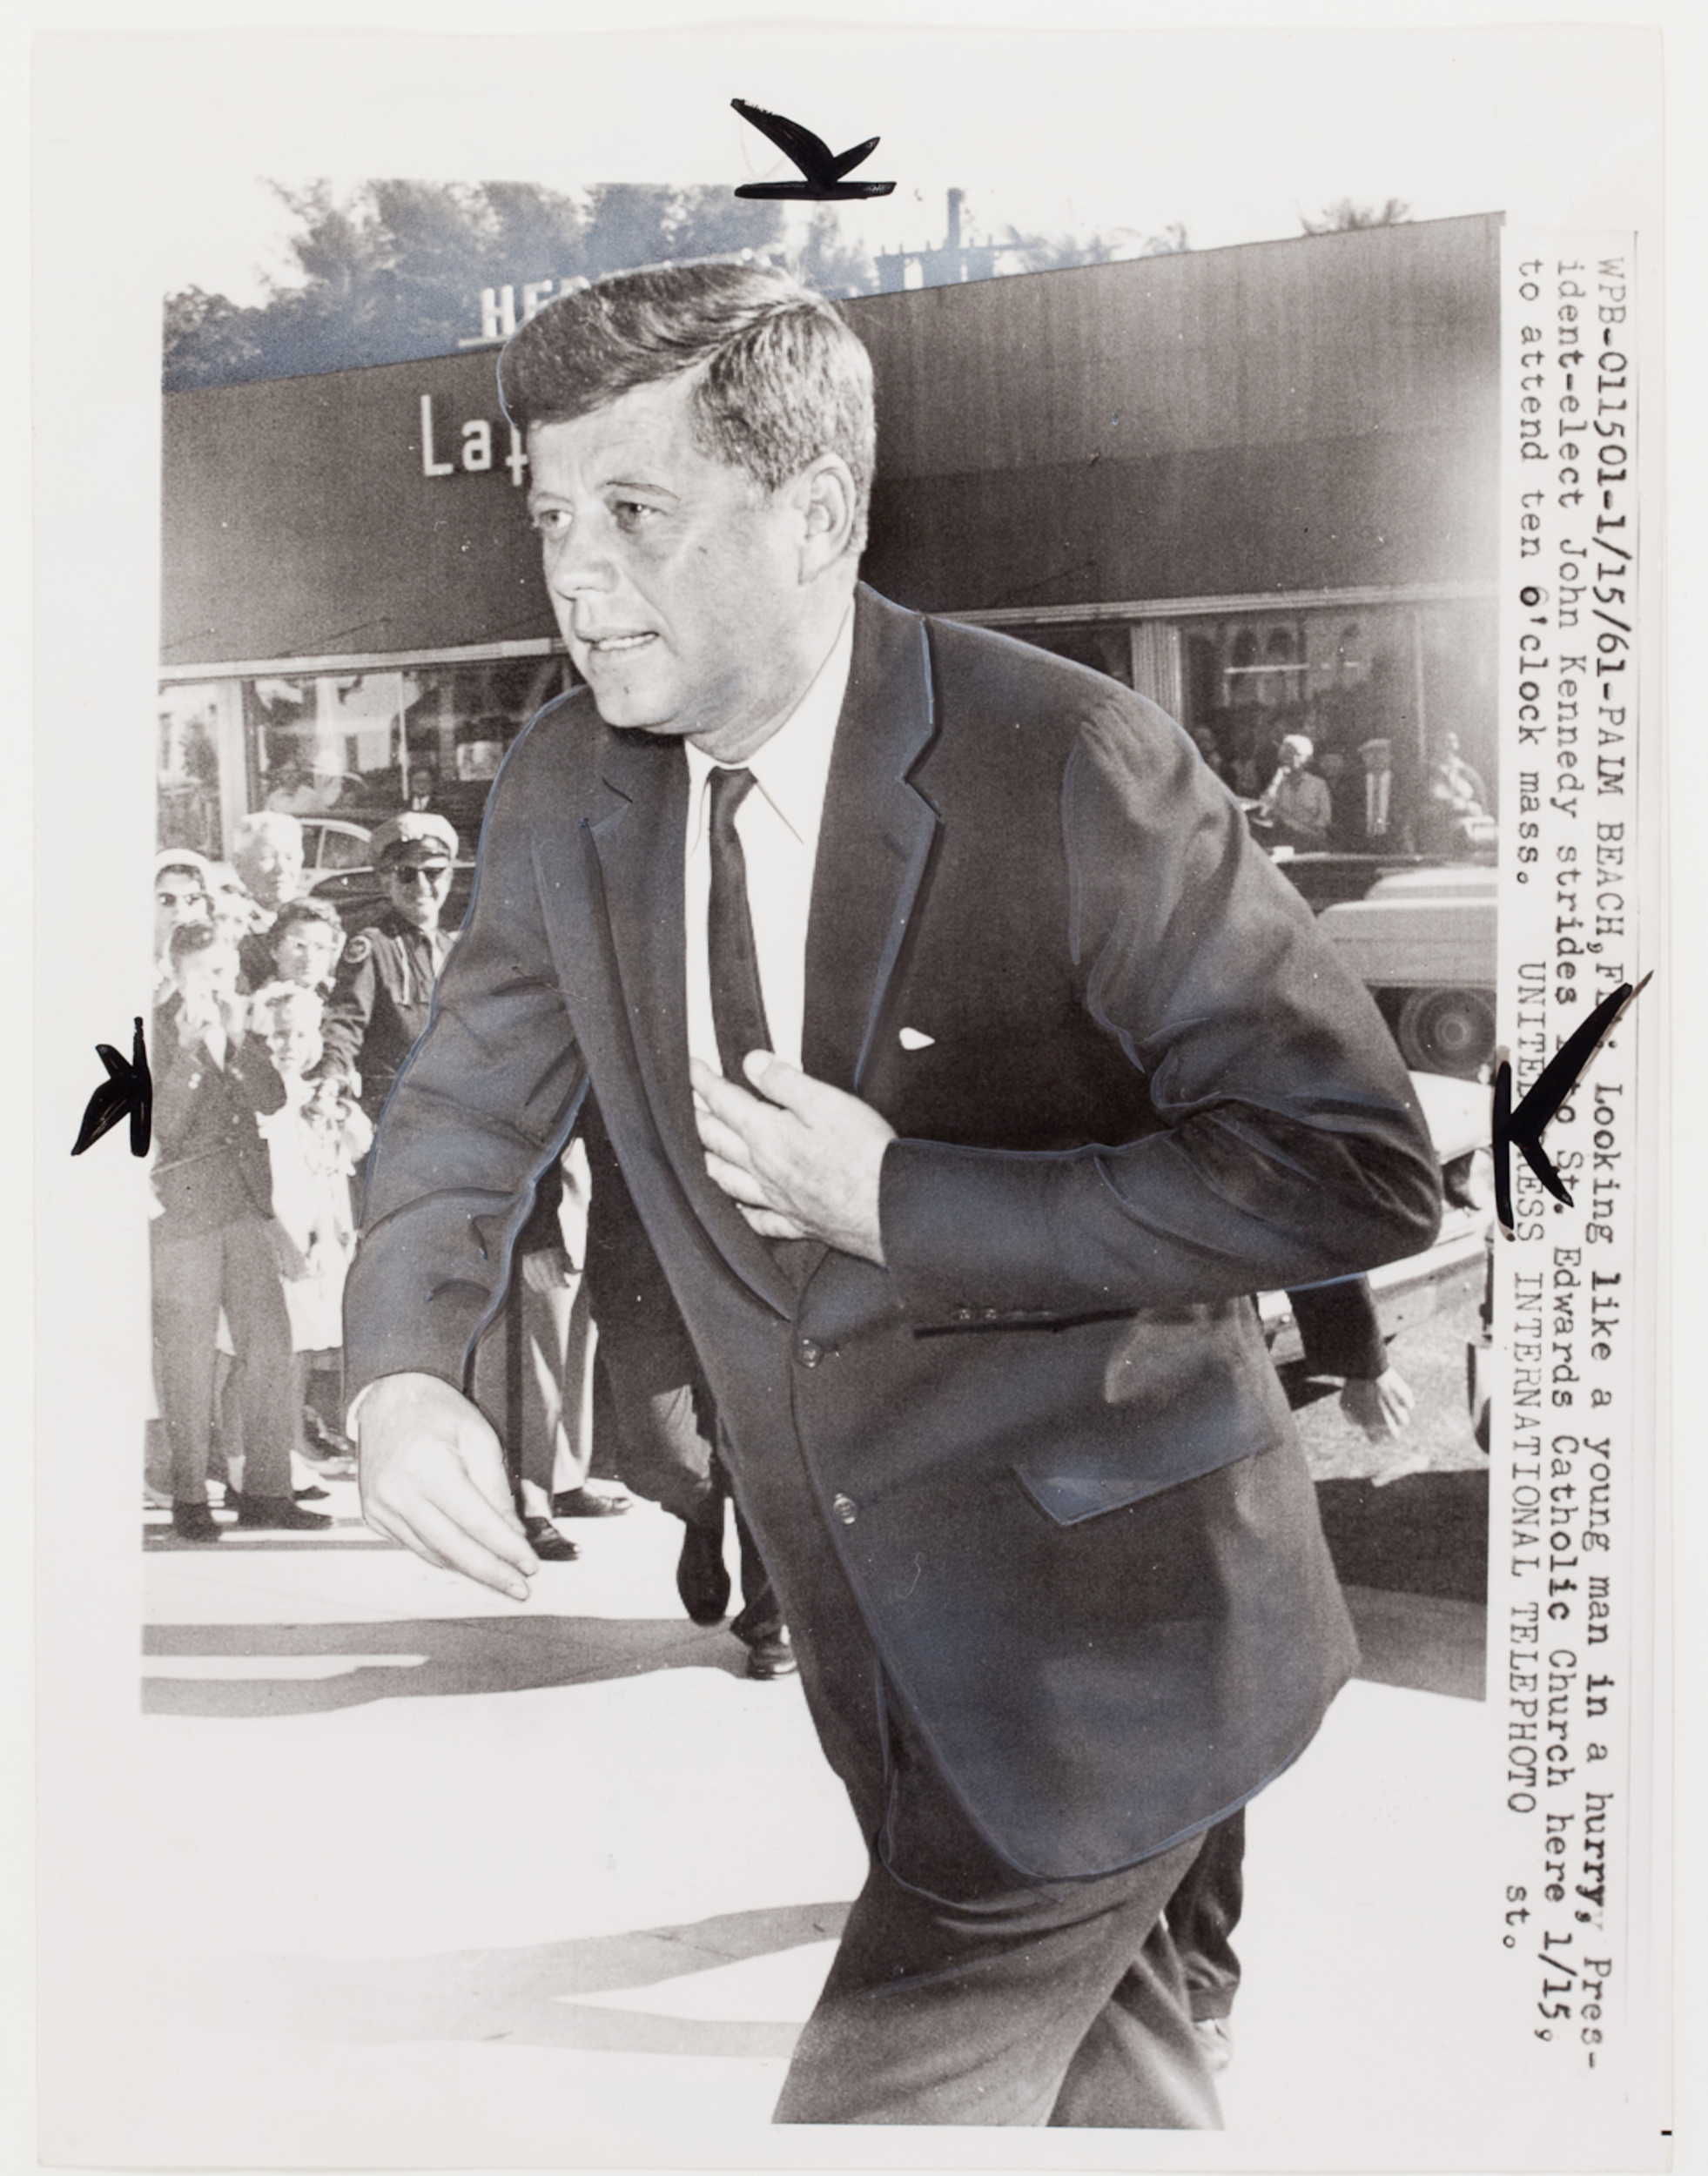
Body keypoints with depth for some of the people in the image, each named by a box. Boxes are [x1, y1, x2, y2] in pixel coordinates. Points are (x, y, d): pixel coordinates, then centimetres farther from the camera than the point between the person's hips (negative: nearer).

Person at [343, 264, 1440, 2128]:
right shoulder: (566, 796, -3)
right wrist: (400, 1368, -12)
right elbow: (464, 1124, 9)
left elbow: (1359, 1168, -22)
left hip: (1105, 1609, -6)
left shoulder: (1073, 766, -22)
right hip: (865, 1617, 6)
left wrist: (906, 1203, -26)